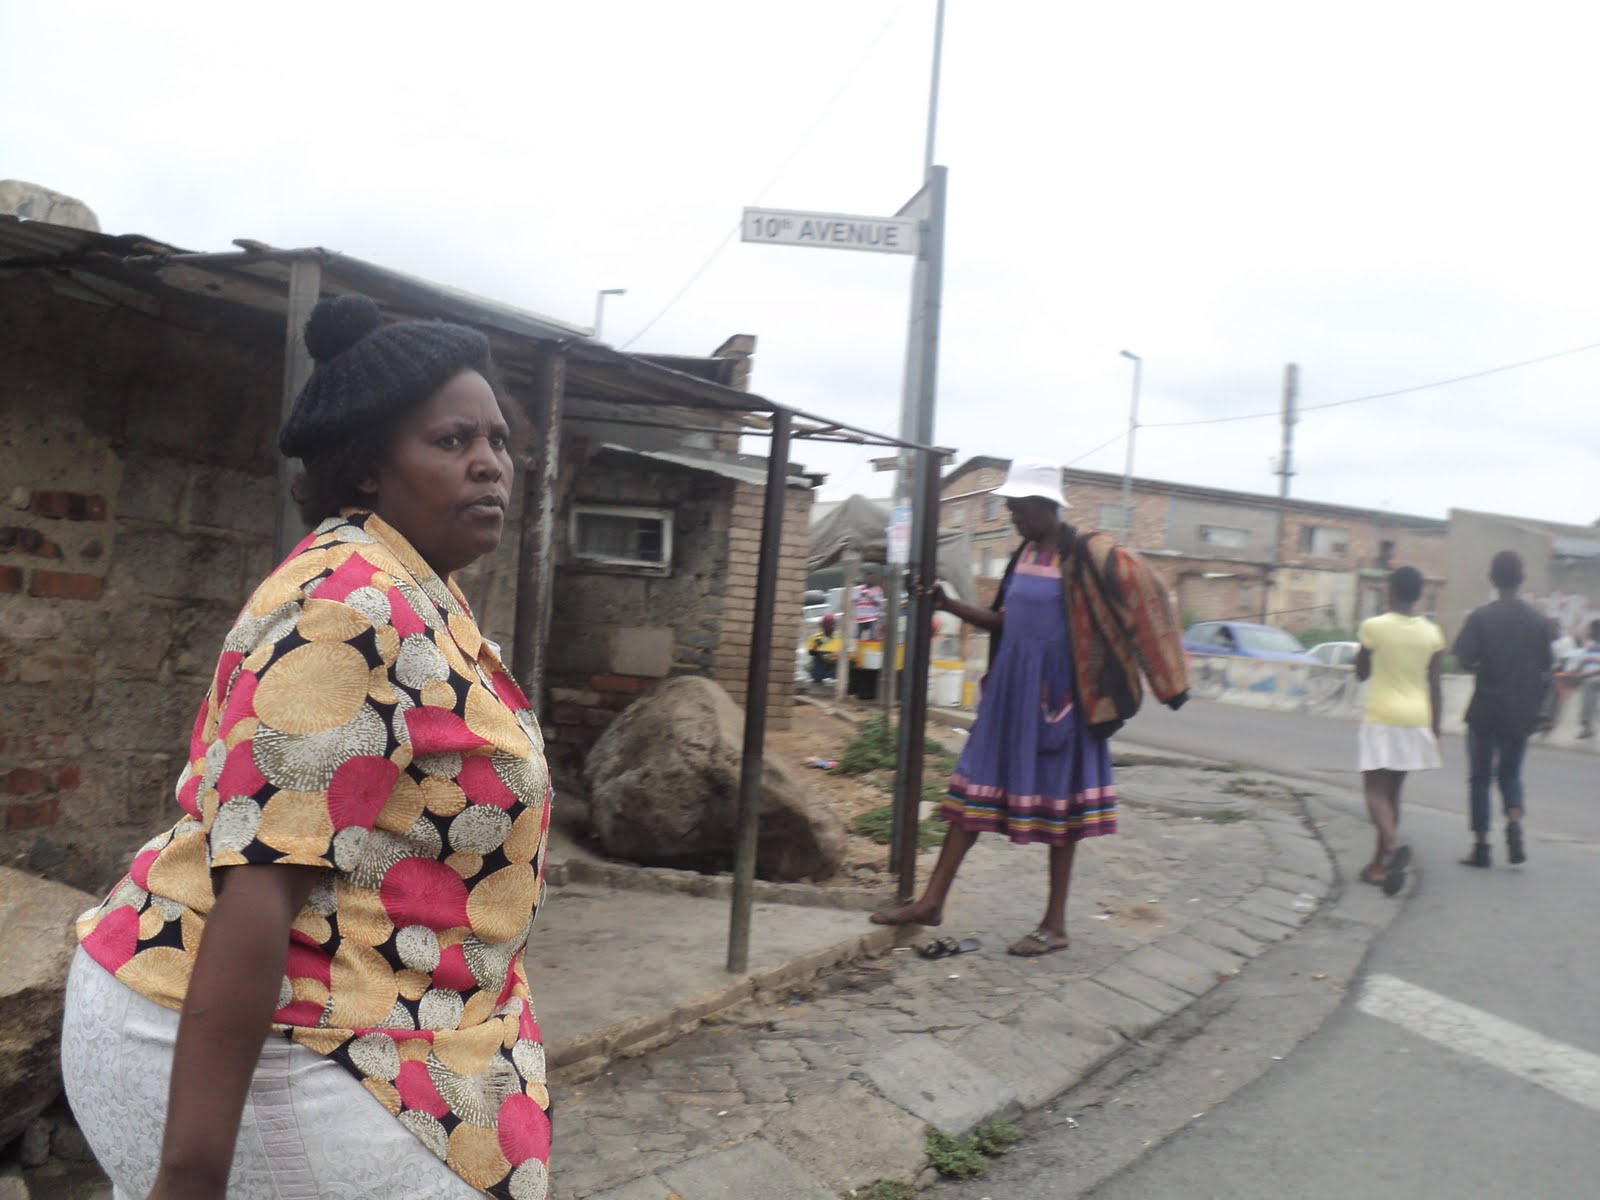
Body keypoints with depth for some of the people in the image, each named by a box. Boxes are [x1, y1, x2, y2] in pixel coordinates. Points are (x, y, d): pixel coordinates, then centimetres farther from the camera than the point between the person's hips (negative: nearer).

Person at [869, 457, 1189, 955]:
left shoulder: (1087, 556, -11)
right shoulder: (1025, 554, 11)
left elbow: (1138, 612, -11)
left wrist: (1164, 683, -14)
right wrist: (951, 606, 7)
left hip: (1057, 694, -7)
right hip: (1009, 689, 7)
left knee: (1058, 800, 4)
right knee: (975, 788, 8)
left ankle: (1055, 924, 17)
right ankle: (932, 901, 16)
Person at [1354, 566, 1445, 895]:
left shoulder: (1373, 627, -9)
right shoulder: (1432, 633, 2)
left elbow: (1361, 673, 3)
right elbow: (1434, 687, 4)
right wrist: (1434, 731, 10)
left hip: (1382, 718, -4)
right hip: (1417, 720, 5)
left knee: (1375, 788, -3)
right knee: (1392, 790, 14)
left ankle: (1393, 846, -31)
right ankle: (1379, 865, 20)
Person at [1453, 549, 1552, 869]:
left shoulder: (1481, 616, -10)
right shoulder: (1537, 620, 1)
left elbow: (1463, 659, -17)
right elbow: (1544, 671, 5)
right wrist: (1533, 704, 17)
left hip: (1486, 709, -3)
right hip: (1521, 713, 3)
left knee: (1480, 777, 7)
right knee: (1510, 773, 18)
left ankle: (1481, 845, 8)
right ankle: (1514, 823, -7)